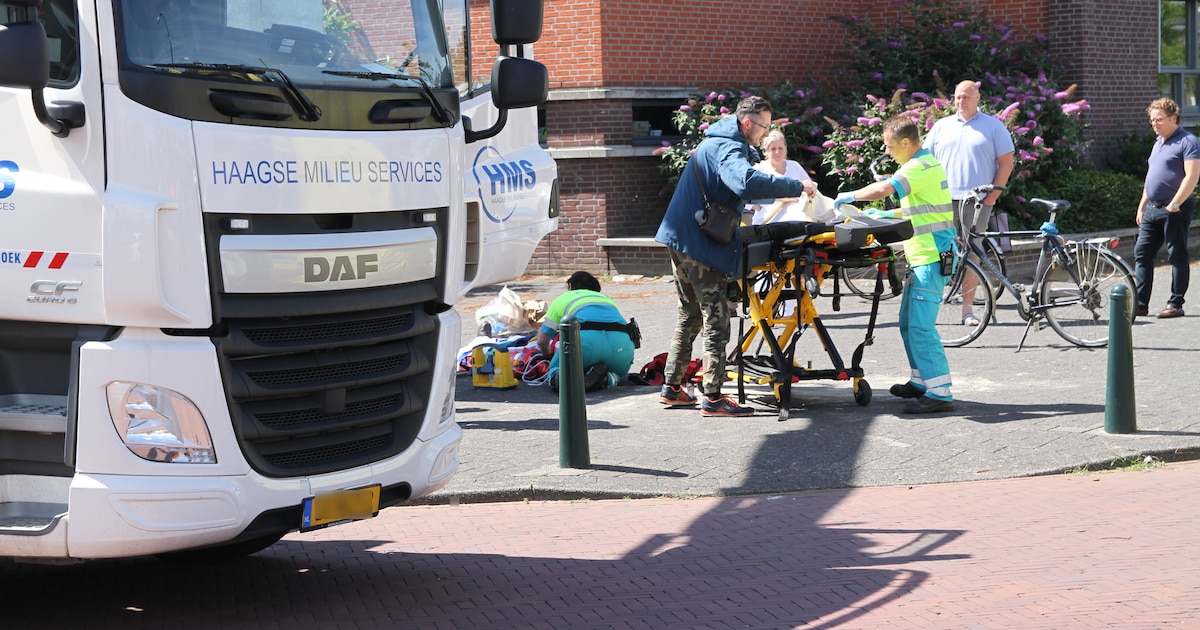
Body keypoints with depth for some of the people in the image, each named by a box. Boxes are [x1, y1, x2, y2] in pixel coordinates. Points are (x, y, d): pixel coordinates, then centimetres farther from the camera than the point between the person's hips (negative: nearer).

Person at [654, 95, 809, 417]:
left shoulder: (715, 142, 18)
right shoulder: (728, 148, -16)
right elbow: (746, 181, -36)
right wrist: (795, 187, -29)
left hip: (680, 239, 10)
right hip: (702, 245, -10)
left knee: (690, 317, 18)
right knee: (716, 322, -6)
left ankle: (672, 388, 22)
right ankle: (712, 397, -6)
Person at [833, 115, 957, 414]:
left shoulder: (920, 167, -16)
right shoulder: (924, 163, 18)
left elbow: (881, 189, -30)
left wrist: (850, 196, -14)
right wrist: (885, 215, 19)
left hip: (932, 258, -11)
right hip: (924, 258, 11)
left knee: (921, 326, -12)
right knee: (909, 322, 16)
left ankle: (940, 393, -13)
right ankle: (921, 381, 25)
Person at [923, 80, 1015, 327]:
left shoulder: (993, 126, 7)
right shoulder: (942, 126, 14)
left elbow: (1006, 163, 4)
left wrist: (993, 195, -5)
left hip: (976, 200, -2)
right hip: (944, 199, 2)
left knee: (972, 254, -2)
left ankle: (967, 308, 2)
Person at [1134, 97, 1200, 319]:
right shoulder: (1158, 143, 18)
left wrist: (1174, 205, -21)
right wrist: (1142, 206, 20)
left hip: (1175, 209, -9)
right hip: (1152, 208, 9)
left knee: (1177, 256, -1)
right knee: (1142, 254, 5)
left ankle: (1175, 304, 4)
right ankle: (1140, 303, 6)